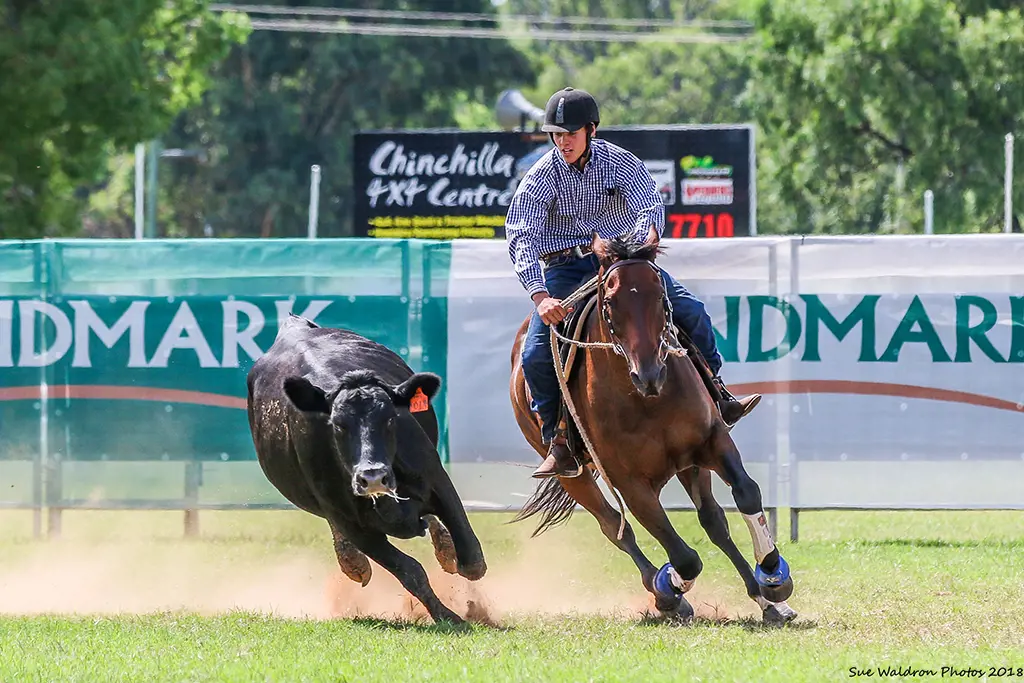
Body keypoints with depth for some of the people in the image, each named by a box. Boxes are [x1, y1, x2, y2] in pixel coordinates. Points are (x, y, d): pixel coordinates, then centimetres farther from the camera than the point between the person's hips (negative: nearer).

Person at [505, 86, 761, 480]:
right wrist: (540, 296, -36)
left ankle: (717, 398, 8)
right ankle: (560, 443, -6)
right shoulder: (541, 178, -11)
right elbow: (521, 238, -20)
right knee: (536, 354, -19)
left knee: (690, 311, -12)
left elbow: (650, 208, -20)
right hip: (565, 268, -1)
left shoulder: (620, 163, -7)